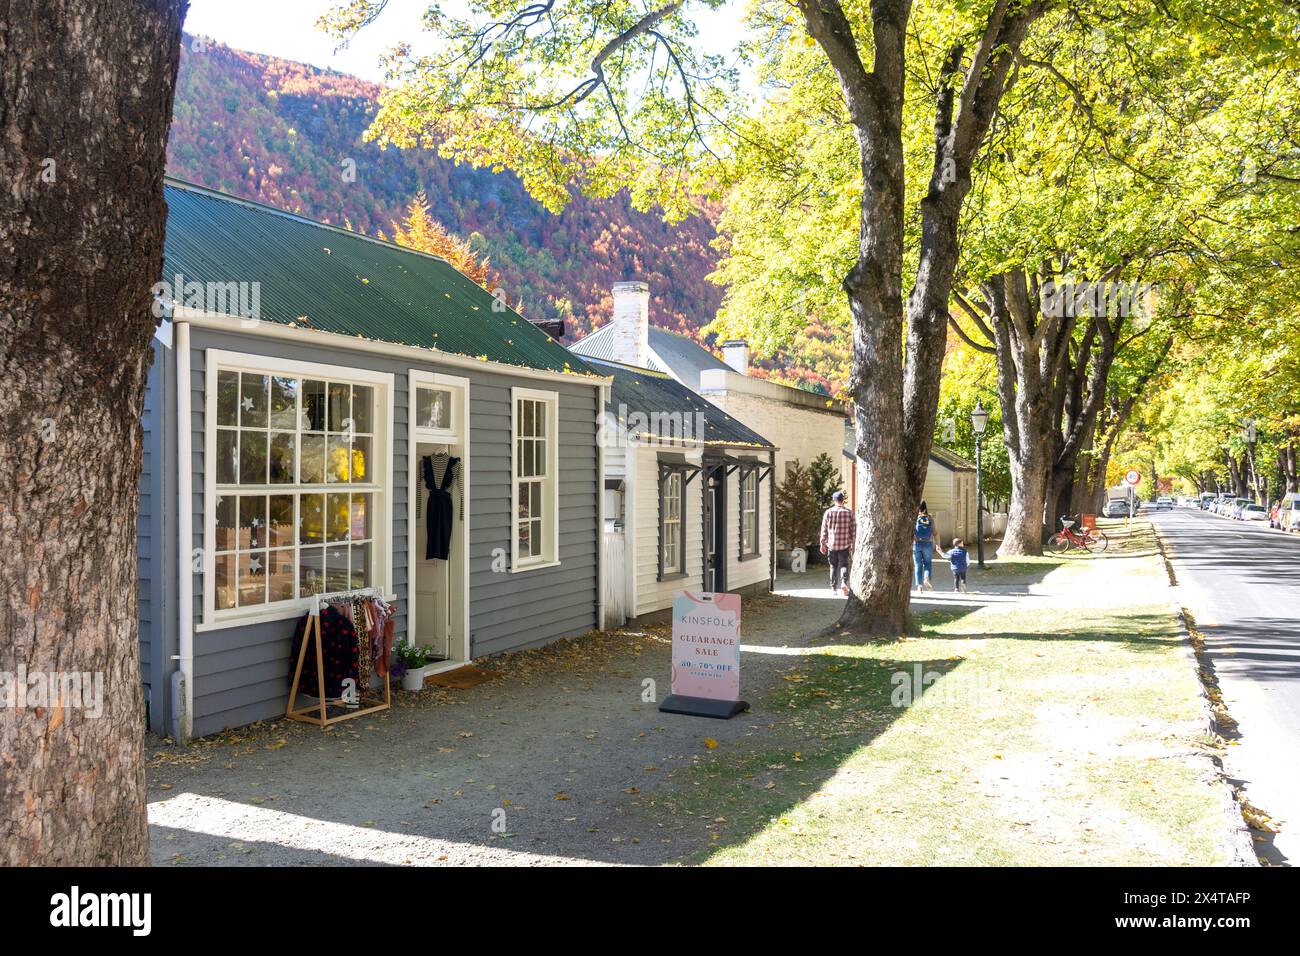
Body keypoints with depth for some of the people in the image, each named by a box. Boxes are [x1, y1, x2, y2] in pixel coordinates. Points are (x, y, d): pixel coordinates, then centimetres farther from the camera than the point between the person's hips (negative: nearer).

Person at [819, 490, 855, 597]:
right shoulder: (849, 512, -2)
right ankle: (844, 582, -18)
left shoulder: (828, 512, -1)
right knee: (844, 565, 6)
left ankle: (833, 587, 16)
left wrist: (823, 544, 11)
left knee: (833, 566, 14)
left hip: (831, 544, 1)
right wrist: (853, 543, 7)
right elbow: (853, 529, -1)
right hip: (845, 544, -1)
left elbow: (824, 529, 2)